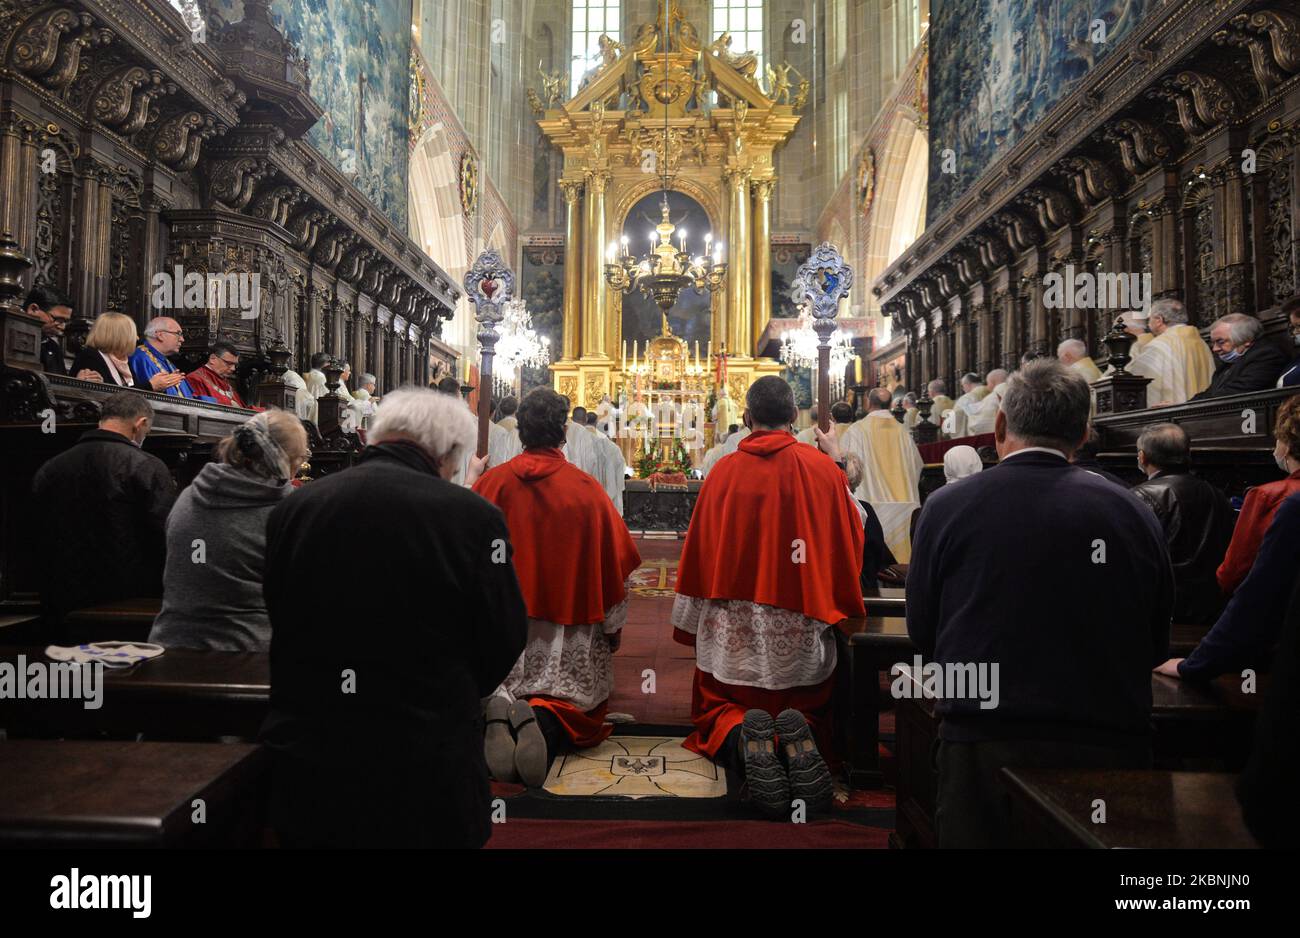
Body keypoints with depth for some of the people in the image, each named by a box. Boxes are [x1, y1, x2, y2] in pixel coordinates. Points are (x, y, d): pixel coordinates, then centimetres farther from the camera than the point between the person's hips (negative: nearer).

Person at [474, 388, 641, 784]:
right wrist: (613, 629, 10)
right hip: (571, 627, -1)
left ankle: (498, 710, -20)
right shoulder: (587, 489, -9)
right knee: (577, 705, 10)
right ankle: (543, 719, -24)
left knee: (501, 687, 17)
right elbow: (616, 563, -2)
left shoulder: (491, 482, -6)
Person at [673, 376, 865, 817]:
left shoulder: (722, 472, -4)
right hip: (803, 630, 0)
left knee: (719, 710, 18)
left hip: (732, 630, 0)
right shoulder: (823, 469, -5)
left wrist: (692, 626, 13)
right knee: (808, 713, 20)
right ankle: (798, 738, -17)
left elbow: (699, 551, 1)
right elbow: (852, 540, 9)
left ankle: (742, 739, -18)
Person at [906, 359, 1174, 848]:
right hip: (1111, 751, 2)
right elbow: (1156, 646, 7)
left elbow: (922, 633, 0)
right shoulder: (1134, 513, -4)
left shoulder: (947, 507, -9)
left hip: (984, 747, -2)